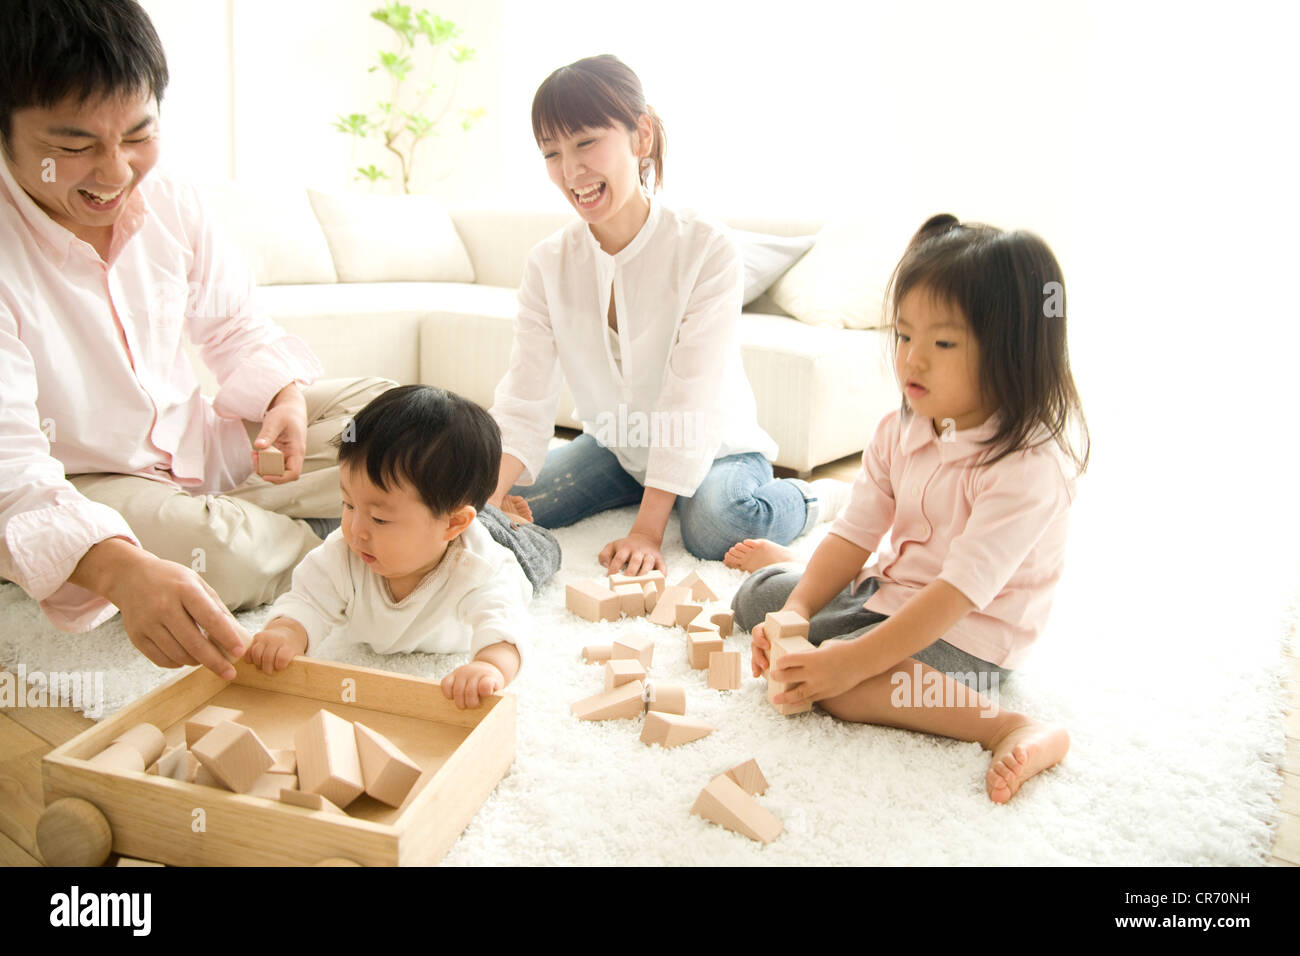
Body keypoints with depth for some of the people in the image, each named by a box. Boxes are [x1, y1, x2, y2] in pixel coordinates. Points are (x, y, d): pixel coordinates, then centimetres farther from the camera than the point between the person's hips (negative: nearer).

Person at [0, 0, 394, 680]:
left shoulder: (167, 199, -7)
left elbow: (235, 329, 6)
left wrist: (286, 395, -18)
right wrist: (119, 568, -53)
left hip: (196, 444, 6)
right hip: (72, 493, -5)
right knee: (218, 549, -35)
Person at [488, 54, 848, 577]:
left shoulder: (707, 250, -24)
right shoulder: (548, 264, -11)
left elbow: (691, 403, -27)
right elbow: (523, 407, -15)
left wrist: (646, 530, -32)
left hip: (714, 445, -4)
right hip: (615, 445, 5)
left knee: (717, 526, -34)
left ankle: (812, 498, 1)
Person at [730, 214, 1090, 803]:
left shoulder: (1029, 466, -26)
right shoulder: (899, 432, -3)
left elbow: (961, 589, -30)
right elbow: (856, 533, -3)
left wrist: (857, 659, -33)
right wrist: (797, 609, -18)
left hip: (968, 635, -8)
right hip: (891, 592, 8)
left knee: (835, 686, -32)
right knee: (757, 598, 9)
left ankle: (1012, 730, -23)